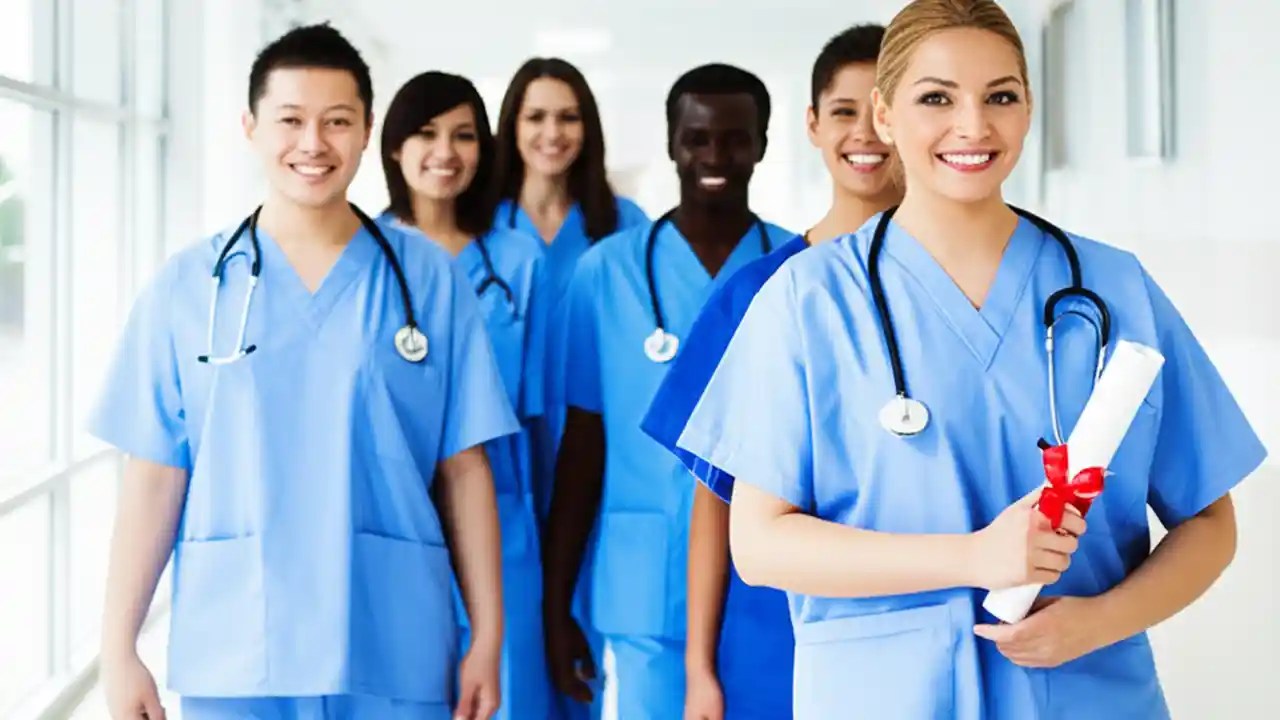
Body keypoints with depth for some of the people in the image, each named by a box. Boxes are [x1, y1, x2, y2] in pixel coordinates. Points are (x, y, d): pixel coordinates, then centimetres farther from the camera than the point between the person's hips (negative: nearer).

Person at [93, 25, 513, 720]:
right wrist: (119, 647, 0)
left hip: (394, 655, 0)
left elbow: (463, 469, 2)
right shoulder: (186, 285, 3)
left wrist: (487, 636, 0)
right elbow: (155, 475, 3)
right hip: (231, 658, 0)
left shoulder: (432, 278, 2)